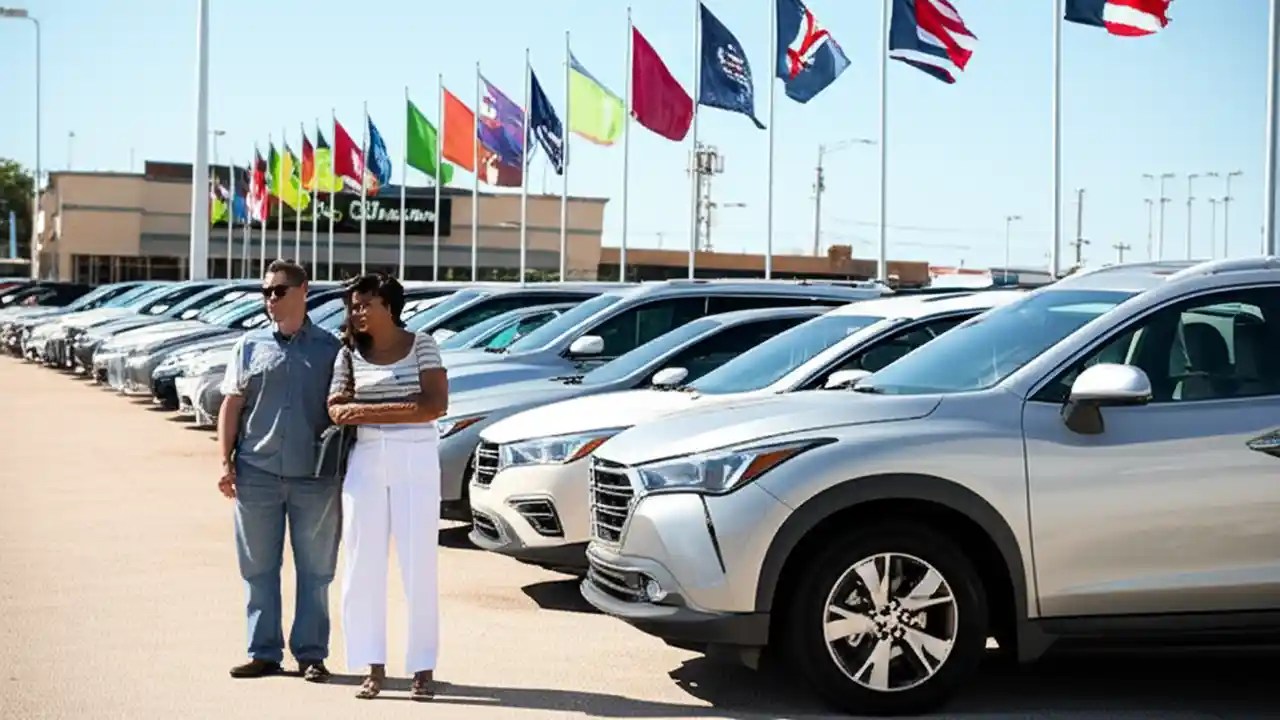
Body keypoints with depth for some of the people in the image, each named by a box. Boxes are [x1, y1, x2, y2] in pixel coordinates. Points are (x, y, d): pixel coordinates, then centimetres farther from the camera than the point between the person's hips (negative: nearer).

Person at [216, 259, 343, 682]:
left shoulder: (330, 348, 6)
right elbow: (231, 406, 8)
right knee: (258, 568, 5)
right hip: (257, 473, 1)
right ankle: (264, 653, 14)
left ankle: (311, 654, 11)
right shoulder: (250, 346, 9)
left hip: (315, 476, -1)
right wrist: (225, 462, -1)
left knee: (315, 570, 4)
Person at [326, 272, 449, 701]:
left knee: (419, 566, -1)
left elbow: (436, 405, -10)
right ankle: (374, 668, 10)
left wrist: (371, 411, -13)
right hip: (365, 462, 3)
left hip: (416, 462, -3)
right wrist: (402, 408, -12)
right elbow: (336, 410, 2)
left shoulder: (422, 346, 0)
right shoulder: (350, 353, 8)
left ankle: (423, 666, 7)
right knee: (362, 566, 2)